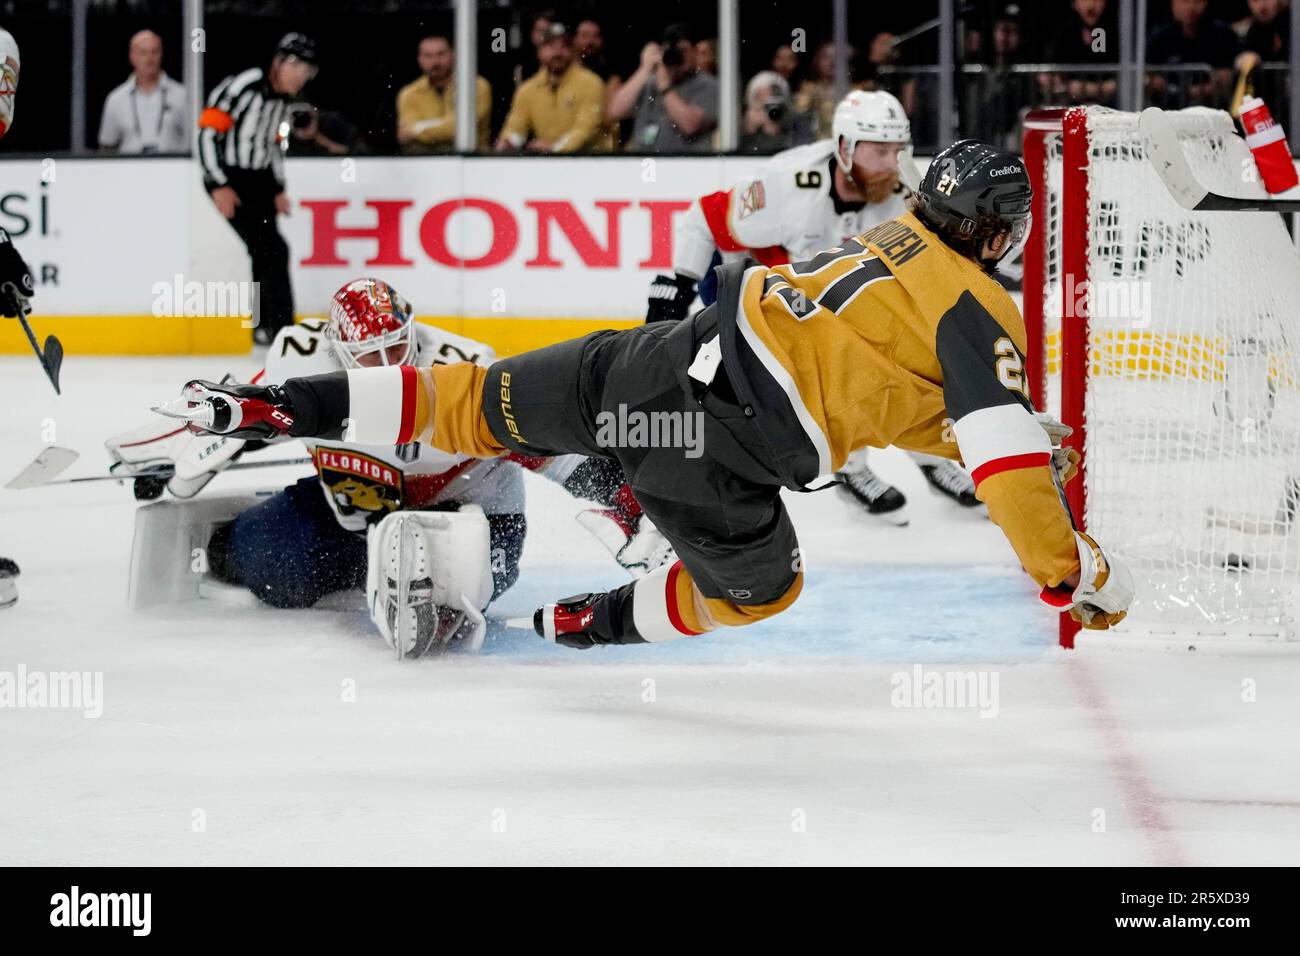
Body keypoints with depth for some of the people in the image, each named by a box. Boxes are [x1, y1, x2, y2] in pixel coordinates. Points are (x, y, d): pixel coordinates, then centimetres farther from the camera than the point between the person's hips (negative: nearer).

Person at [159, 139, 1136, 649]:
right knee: (755, 584, 22)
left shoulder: (895, 241, 19)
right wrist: (1071, 573, -8)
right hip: (721, 445, -6)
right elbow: (1002, 454, -14)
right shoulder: (980, 315, -7)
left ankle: (273, 406, 10)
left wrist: (1036, 440, 29)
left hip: (678, 351, 6)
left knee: (489, 404, 15)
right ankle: (591, 624, 28)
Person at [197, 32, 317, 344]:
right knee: (272, 249, -15)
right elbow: (208, 132, -20)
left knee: (266, 253, 11)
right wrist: (219, 186, -21)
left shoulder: (282, 99, 8)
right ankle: (281, 329, -12)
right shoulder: (242, 87, -20)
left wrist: (279, 189, 15)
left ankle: (264, 327, 24)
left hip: (258, 182, 9)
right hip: (228, 180, -9)